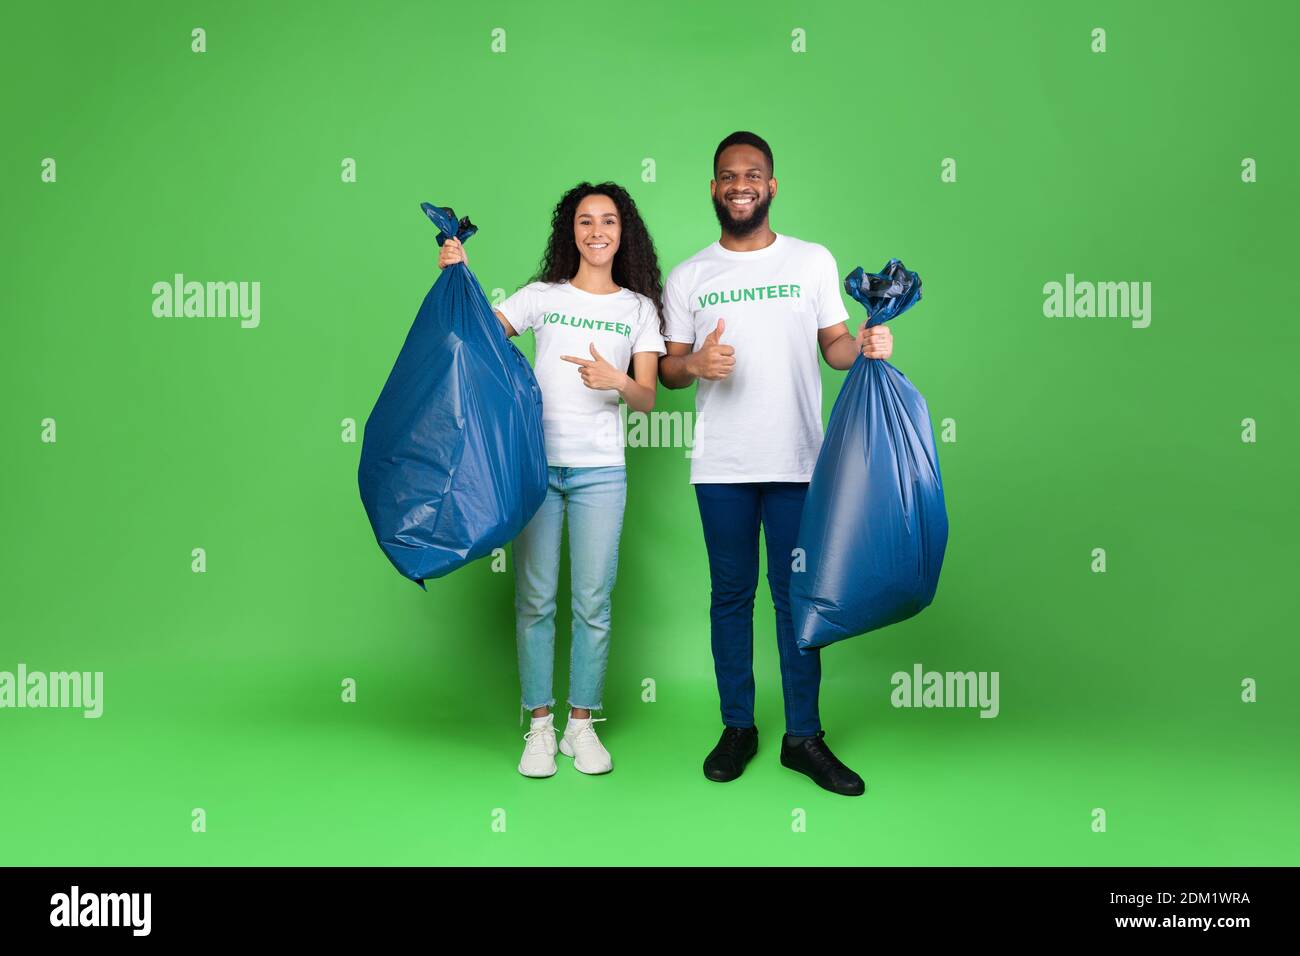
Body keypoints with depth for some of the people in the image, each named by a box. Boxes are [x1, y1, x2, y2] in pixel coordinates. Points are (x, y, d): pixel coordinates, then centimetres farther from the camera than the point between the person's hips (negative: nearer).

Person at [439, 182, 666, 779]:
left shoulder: (639, 308, 11)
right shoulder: (543, 297, 8)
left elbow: (646, 400, 4)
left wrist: (617, 381, -16)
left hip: (600, 471, 1)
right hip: (536, 463, 0)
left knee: (593, 602, 1)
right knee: (534, 599, 2)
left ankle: (581, 724, 17)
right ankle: (540, 726, 16)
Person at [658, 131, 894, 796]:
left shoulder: (813, 261, 8)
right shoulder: (688, 277, 8)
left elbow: (834, 345, 8)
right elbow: (668, 366, 8)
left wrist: (864, 345, -14)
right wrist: (695, 364, -14)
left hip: (797, 461, 0)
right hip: (721, 466, 1)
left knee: (797, 595, 5)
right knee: (731, 595, 9)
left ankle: (804, 736, 17)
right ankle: (737, 727, 23)